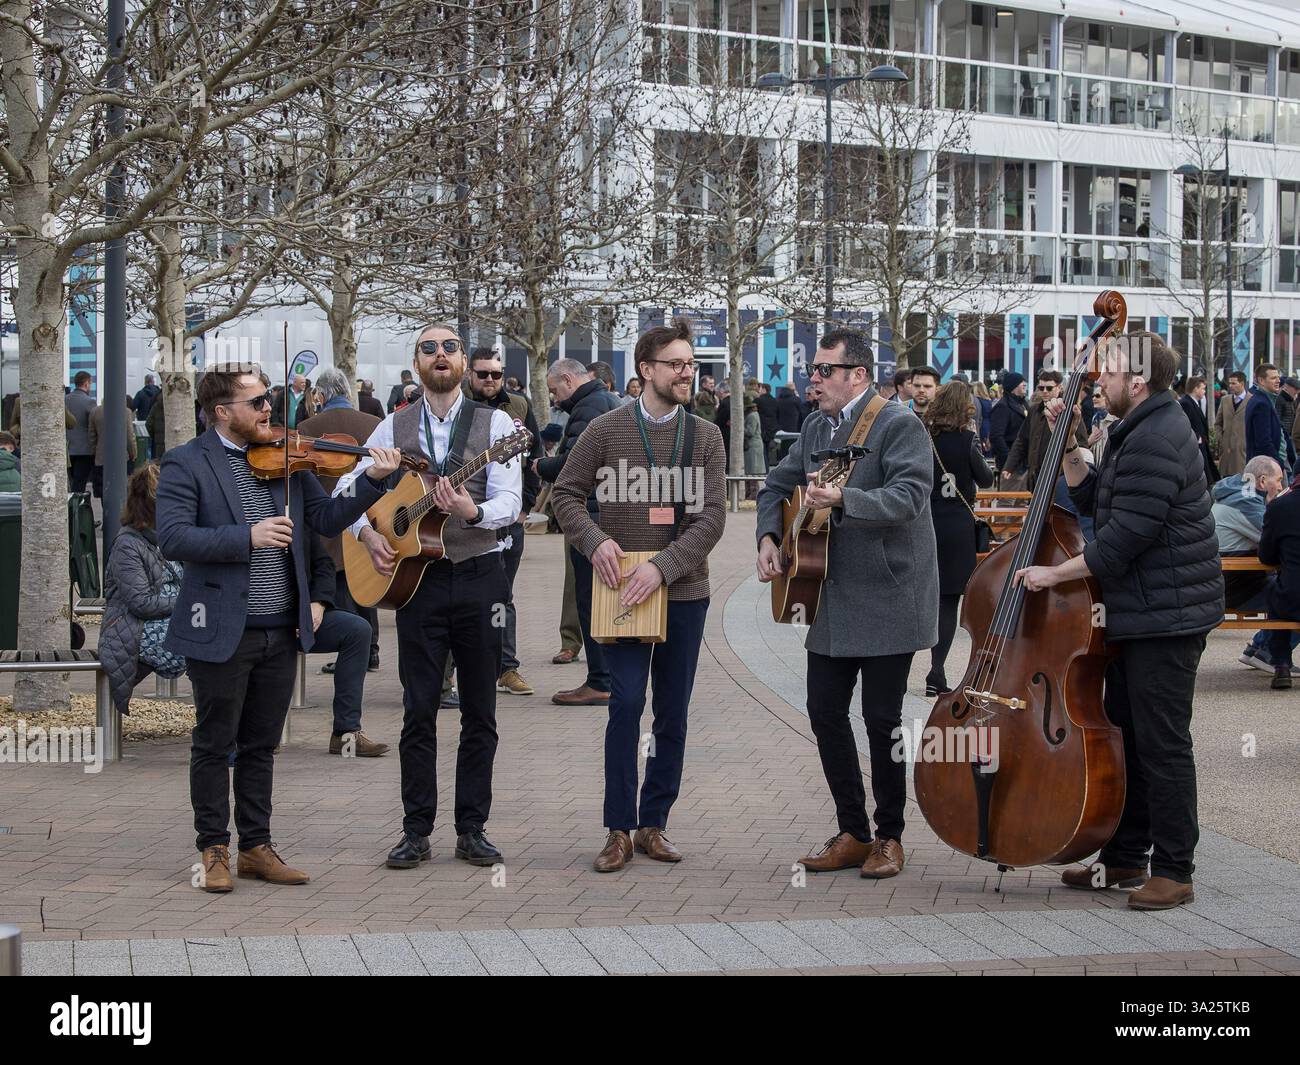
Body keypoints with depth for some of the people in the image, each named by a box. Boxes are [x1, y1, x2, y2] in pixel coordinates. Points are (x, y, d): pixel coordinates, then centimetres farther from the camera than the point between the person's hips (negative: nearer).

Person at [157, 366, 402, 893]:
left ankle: (256, 846, 23)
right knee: (214, 745, 6)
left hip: (280, 631, 5)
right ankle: (214, 850, 17)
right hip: (221, 631, -5)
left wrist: (374, 481, -9)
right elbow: (173, 539, -18)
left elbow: (327, 519, 5)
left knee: (260, 745, 14)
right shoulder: (186, 464, -7)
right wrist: (247, 537, -25)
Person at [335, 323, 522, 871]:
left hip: (479, 576, -1)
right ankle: (416, 831, 8)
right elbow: (347, 487, 14)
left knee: (479, 711, 4)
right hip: (417, 577, 1)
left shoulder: (495, 424, 0)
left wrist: (472, 511, -29)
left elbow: (509, 503, -10)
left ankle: (472, 829, 12)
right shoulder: (395, 427, 7)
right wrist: (367, 533, -3)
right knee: (419, 710, 2)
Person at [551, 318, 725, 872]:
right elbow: (567, 494, 5)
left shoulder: (705, 436, 3)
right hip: (624, 591, -2)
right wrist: (594, 539, -14)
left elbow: (712, 516, -5)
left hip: (683, 592, 2)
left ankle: (653, 824, 18)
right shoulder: (606, 430, -1)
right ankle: (619, 830, -2)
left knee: (673, 713, 7)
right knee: (626, 703, -10)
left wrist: (662, 566, -18)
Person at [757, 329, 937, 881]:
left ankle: (889, 836, 13)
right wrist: (768, 537, 6)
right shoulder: (817, 427, 13)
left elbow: (911, 495, -24)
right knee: (825, 711, 6)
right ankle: (853, 833, 17)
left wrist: (843, 499, -34)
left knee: (882, 717, -1)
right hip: (833, 601, 8)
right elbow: (778, 484, 24)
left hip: (887, 599, -8)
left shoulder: (899, 424, -11)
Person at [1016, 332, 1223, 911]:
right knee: (1125, 736, 16)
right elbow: (1092, 500, 18)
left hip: (1165, 617, -11)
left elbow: (1124, 537, -24)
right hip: (1138, 613, 11)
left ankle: (1173, 870, 2)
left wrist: (1057, 574, -15)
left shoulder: (1155, 440, -20)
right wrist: (1068, 444, 9)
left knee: (1162, 743, -5)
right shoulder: (1141, 432, 15)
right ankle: (1124, 857, 25)